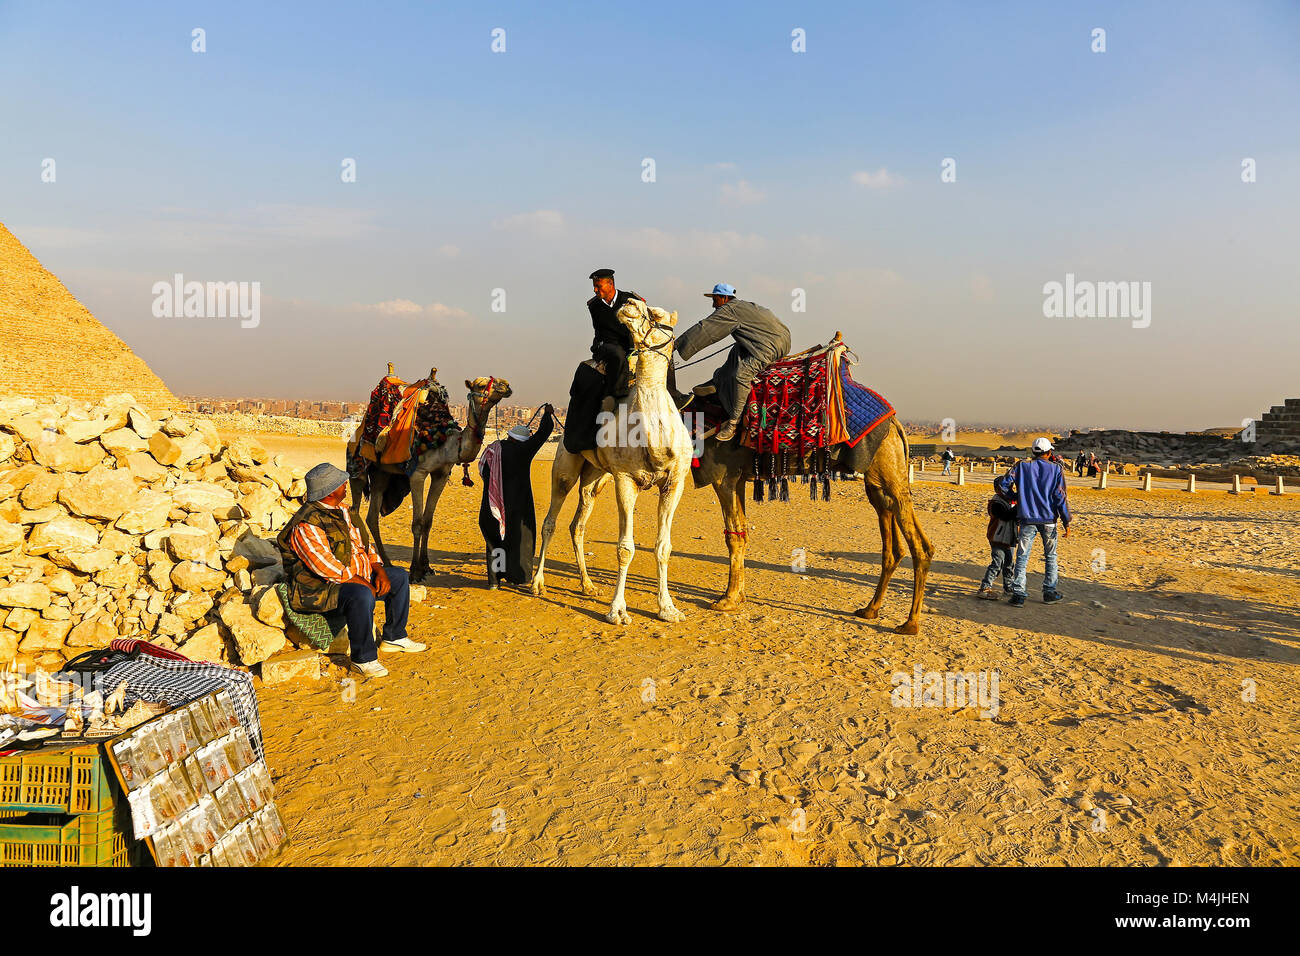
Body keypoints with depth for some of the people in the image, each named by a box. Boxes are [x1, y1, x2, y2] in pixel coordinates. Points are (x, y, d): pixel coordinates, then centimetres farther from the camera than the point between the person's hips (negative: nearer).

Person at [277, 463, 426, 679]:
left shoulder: (339, 509, 7)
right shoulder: (306, 526, -24)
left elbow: (358, 543, 15)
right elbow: (326, 568, -28)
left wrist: (378, 568, 1)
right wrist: (361, 581, -20)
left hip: (351, 575, 10)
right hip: (317, 589, -10)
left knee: (399, 577, 12)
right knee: (362, 595, -39)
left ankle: (394, 638, 20)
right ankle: (363, 659, -23)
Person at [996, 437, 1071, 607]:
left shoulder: (1022, 466, 1)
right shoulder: (1056, 469, 0)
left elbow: (1003, 484, -7)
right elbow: (1060, 497, -4)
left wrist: (1014, 497, 12)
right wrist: (1066, 522, -1)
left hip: (1027, 519, 0)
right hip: (1049, 520, 0)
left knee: (1022, 557, 2)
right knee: (1050, 557, 14)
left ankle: (1018, 595, -3)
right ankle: (1049, 593, 19)